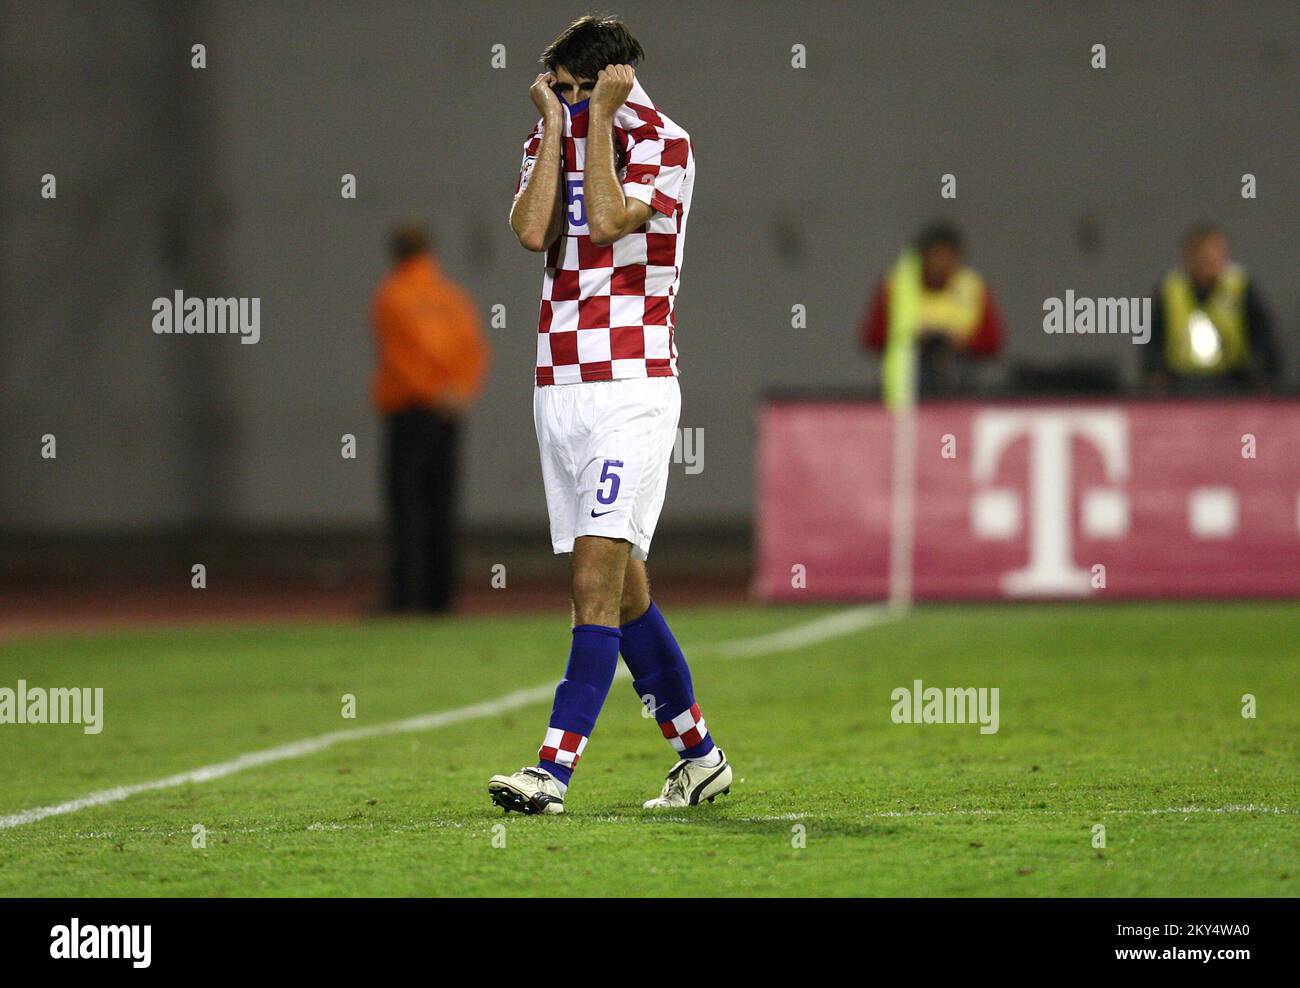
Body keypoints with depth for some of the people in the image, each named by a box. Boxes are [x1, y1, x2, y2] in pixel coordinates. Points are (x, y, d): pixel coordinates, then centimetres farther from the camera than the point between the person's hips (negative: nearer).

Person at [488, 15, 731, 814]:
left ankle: (555, 770, -21)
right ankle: (699, 755, 21)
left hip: (631, 389, -7)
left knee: (599, 582, -14)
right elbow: (533, 231, -7)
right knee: (623, 590, 10)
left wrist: (602, 115, -15)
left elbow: (608, 219, -21)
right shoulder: (550, 140, 11)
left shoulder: (663, 143, -5)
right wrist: (554, 124, -5)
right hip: (559, 386, 7)